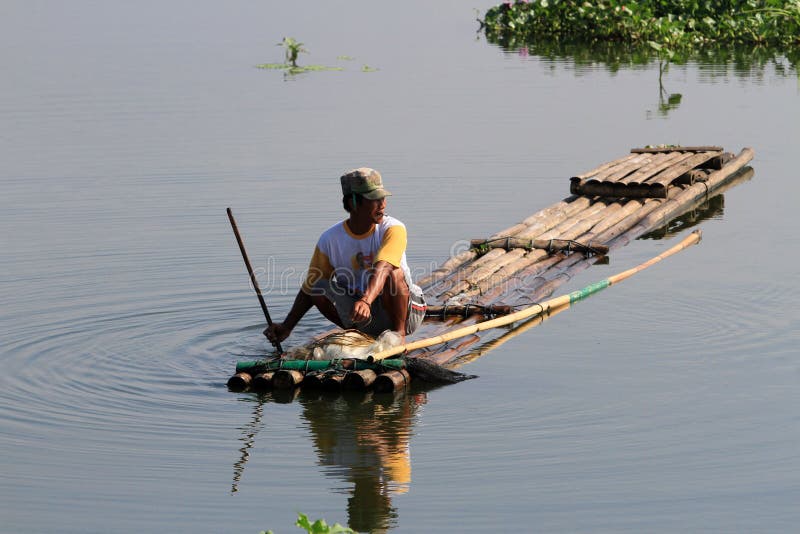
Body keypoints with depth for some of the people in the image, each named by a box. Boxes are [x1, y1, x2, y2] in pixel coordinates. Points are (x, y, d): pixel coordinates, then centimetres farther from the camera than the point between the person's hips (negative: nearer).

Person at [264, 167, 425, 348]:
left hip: (405, 312, -3)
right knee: (319, 287, -18)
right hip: (367, 320, 3)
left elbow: (382, 269, -35)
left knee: (393, 272, -31)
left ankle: (399, 333, -18)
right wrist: (286, 327, -6)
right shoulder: (330, 239, -6)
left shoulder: (393, 229, -15)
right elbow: (309, 288, 3)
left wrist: (366, 301, -54)